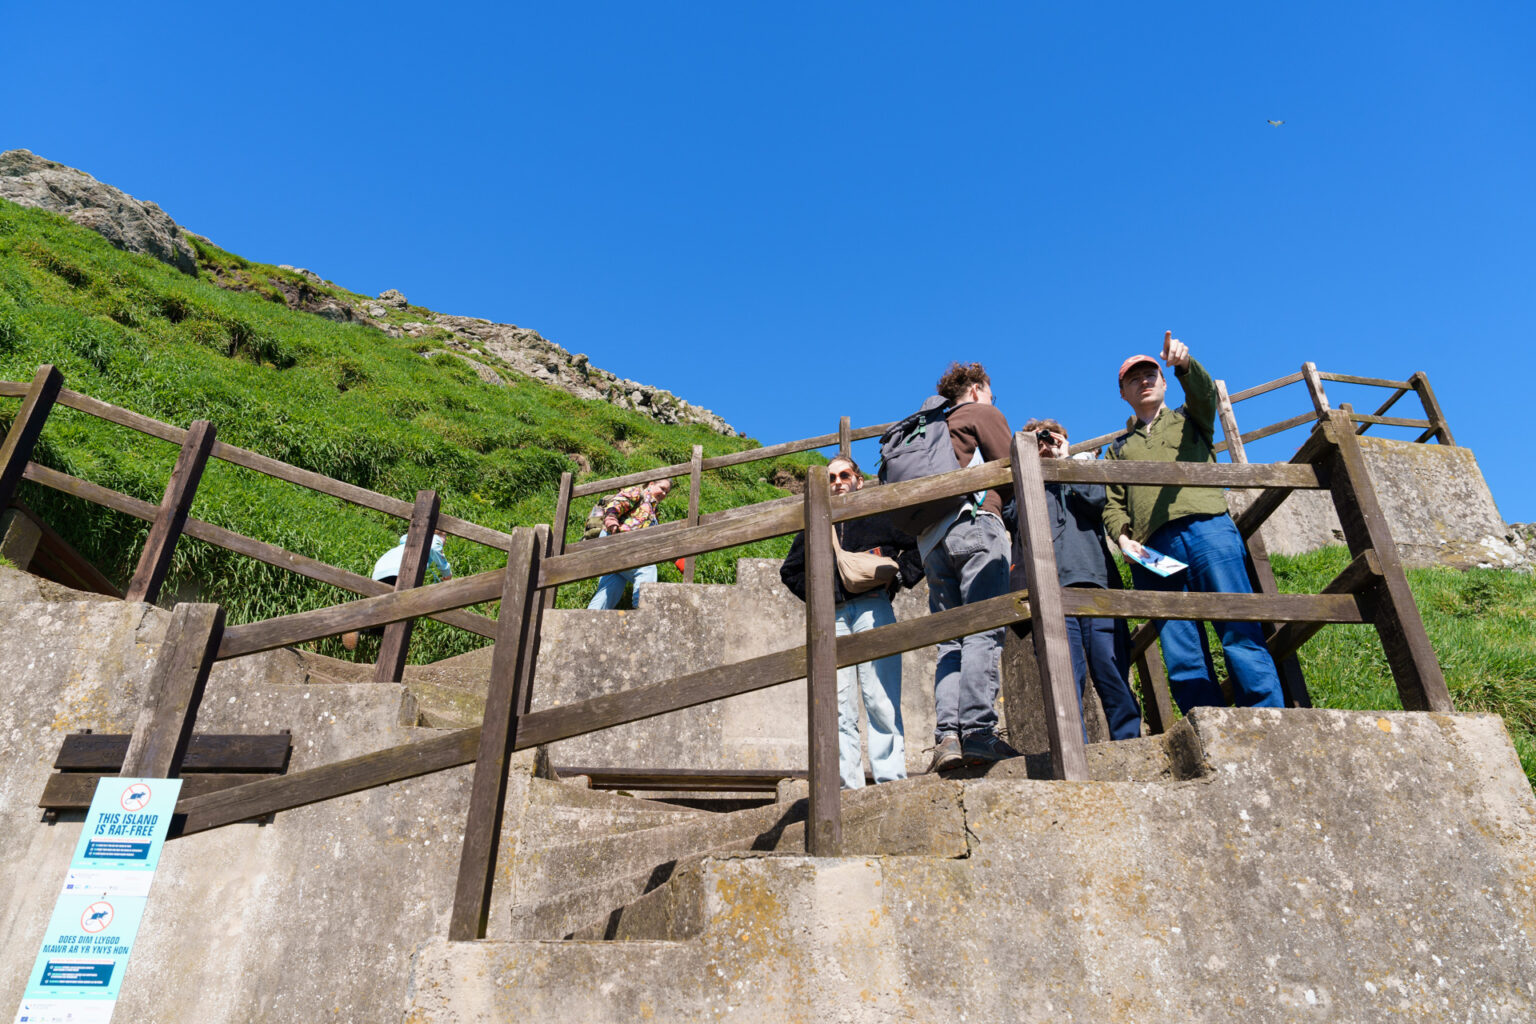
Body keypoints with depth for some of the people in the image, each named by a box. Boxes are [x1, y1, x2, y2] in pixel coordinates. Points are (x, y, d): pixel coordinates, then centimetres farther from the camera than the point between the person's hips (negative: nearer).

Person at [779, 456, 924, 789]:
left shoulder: (880, 515, 15)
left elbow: (920, 546, 13)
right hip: (832, 615, 3)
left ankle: (891, 781, -8)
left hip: (873, 610, -3)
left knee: (880, 700, -11)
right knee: (838, 705, -2)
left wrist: (898, 577, 1)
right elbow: (790, 570, 31)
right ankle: (846, 785, 1)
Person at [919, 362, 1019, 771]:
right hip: (975, 523, -6)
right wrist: (994, 501, 22)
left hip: (931, 538, 6)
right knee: (984, 631, -13)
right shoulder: (983, 413, 14)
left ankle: (947, 736, -13)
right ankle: (978, 734, -23)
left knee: (951, 641, 0)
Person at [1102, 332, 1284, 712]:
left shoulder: (1187, 420, 27)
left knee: (1240, 632, -14)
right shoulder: (1118, 448, 29)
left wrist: (1184, 363, -19)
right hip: (1154, 548, 2)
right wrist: (1123, 536, -5)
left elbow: (1205, 392, 3)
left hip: (1207, 527, -1)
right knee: (1182, 658, -7)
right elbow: (1112, 504, 17)